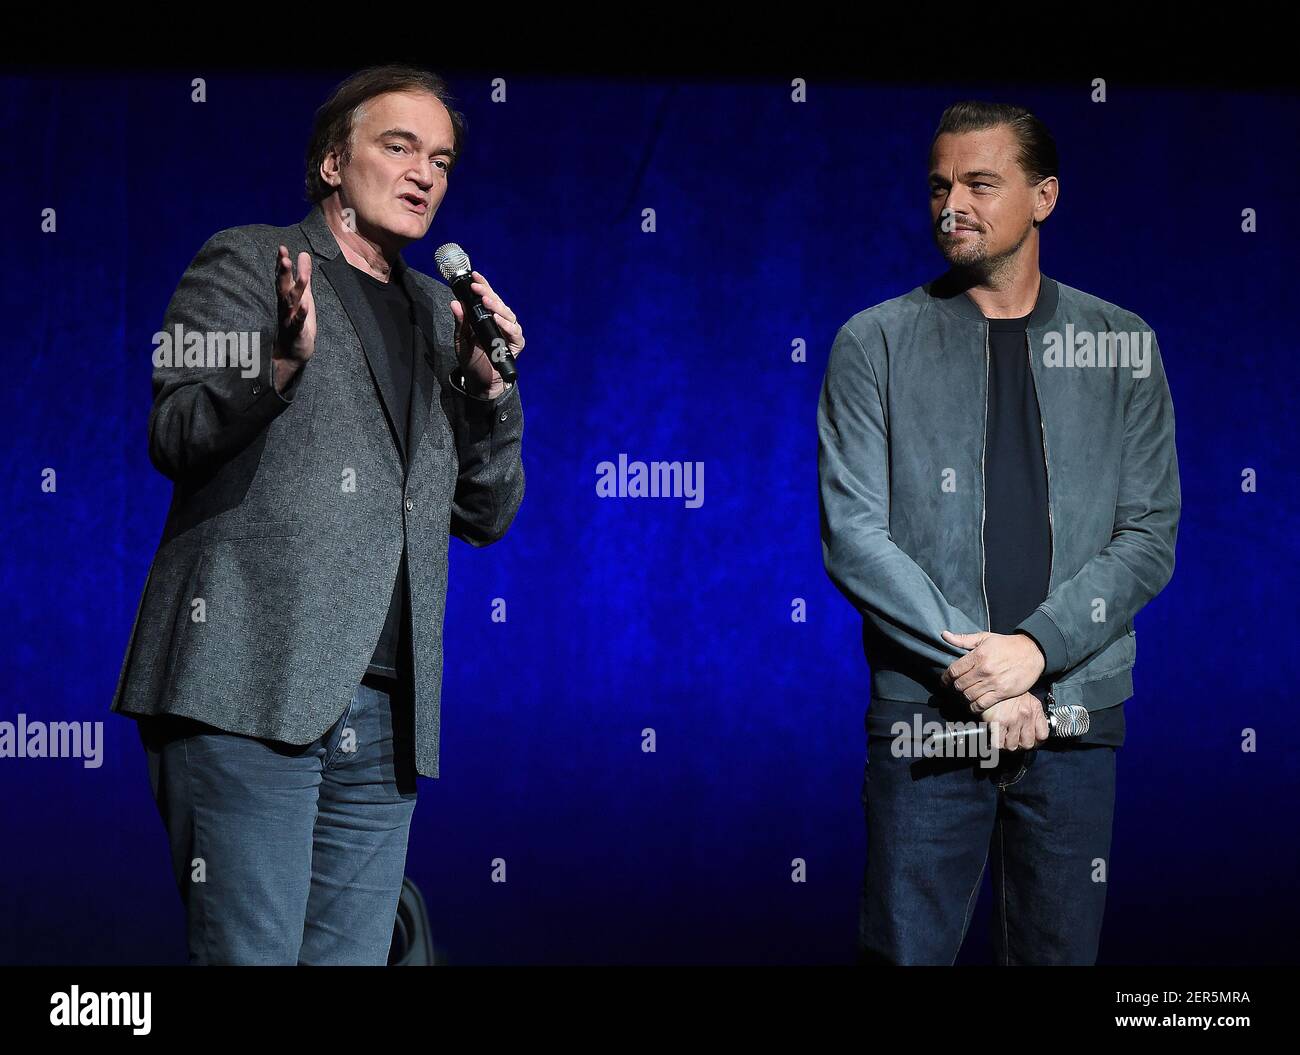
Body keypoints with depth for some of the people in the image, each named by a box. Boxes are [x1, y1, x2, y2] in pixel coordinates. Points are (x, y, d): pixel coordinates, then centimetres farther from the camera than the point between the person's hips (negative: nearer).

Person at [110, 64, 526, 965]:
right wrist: (283, 360, -20)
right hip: (252, 686, -5)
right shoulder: (247, 262, 8)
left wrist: (489, 385, 4)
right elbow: (173, 436, -3)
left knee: (353, 957, 4)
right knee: (249, 956, -11)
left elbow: (486, 515, 20)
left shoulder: (438, 315, 23)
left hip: (383, 713, 6)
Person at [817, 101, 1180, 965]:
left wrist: (1034, 648, -12)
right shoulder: (875, 344, 3)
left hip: (1076, 707, 1)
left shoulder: (1122, 346, 7)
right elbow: (853, 535, -4)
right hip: (923, 709, -1)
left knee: (1060, 949, 7)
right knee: (905, 947, -2)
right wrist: (971, 664, -13)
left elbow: (1150, 536, 2)